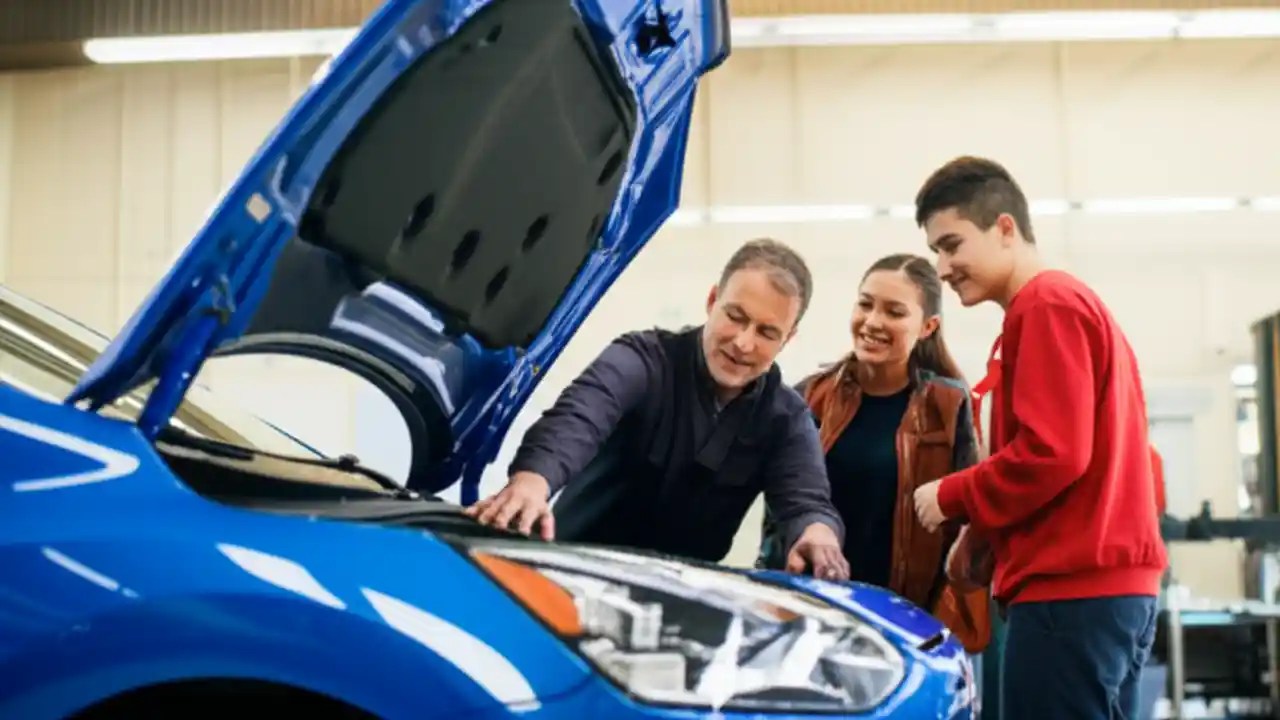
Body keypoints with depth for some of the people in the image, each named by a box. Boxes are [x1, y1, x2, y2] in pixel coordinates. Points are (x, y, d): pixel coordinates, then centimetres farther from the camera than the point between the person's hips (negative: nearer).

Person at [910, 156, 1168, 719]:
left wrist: (951, 498, -5)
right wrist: (988, 532, 14)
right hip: (1106, 582, 10)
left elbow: (1052, 453, -18)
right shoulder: (1073, 302, 21)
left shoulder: (1046, 305, -8)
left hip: (1072, 589, -10)